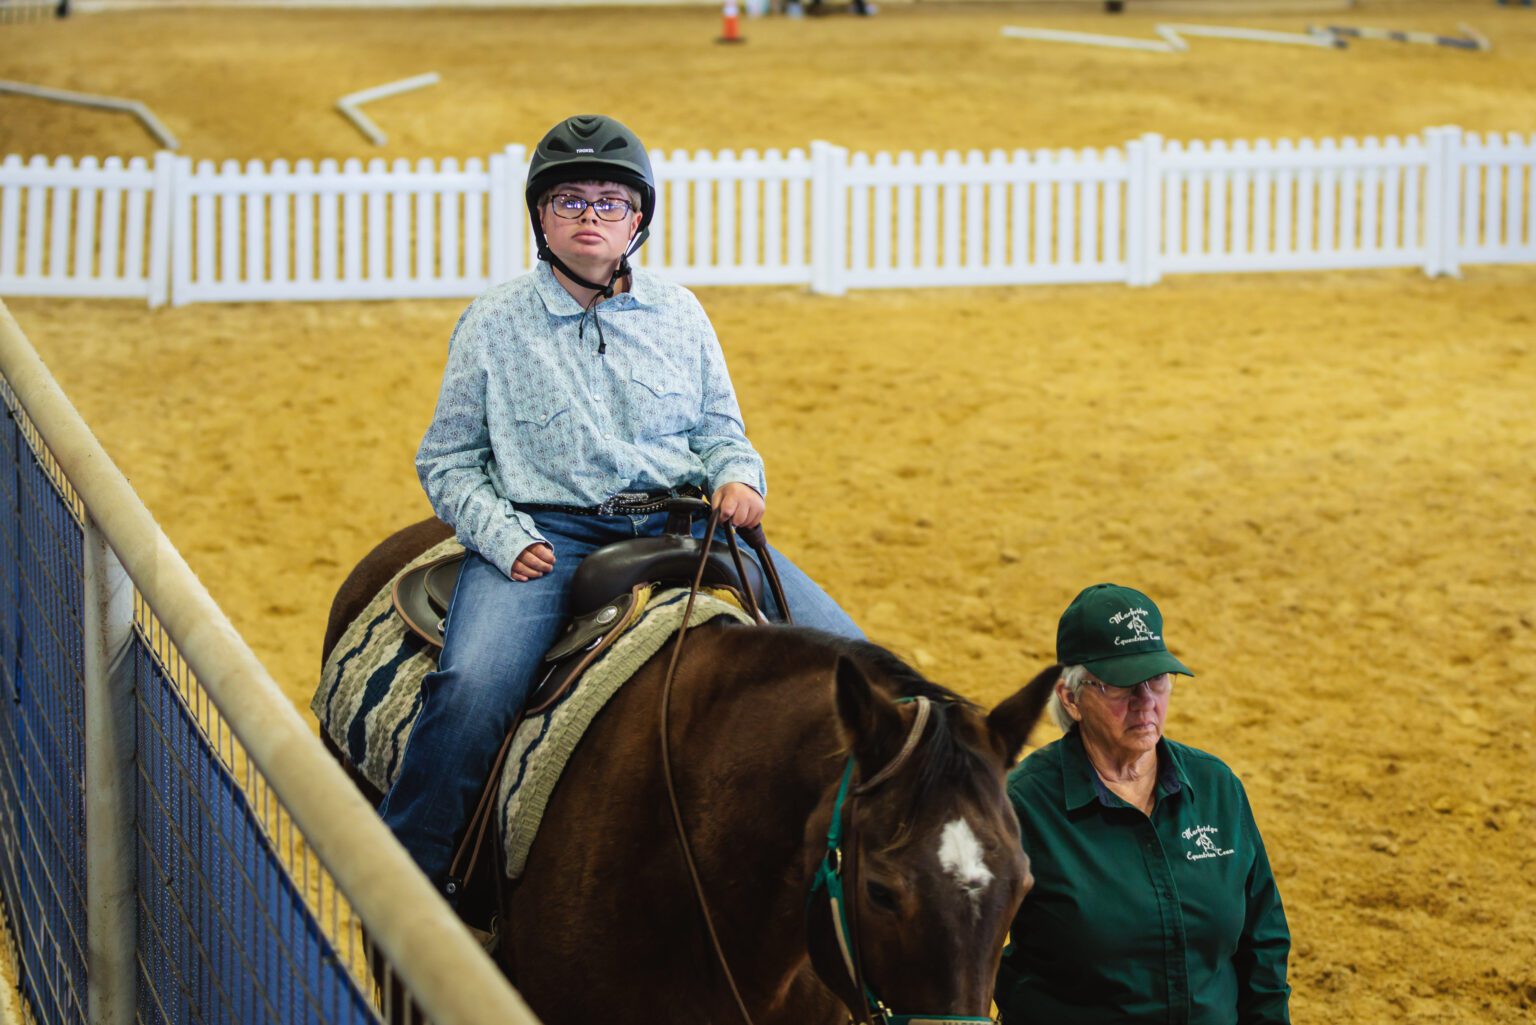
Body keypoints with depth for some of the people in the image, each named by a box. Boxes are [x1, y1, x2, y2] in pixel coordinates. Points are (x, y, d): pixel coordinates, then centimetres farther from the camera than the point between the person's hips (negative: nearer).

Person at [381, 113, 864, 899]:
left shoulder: (678, 313, 13)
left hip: (682, 523, 3)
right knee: (472, 687, -31)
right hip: (545, 530, -3)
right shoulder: (495, 324, 5)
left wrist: (739, 478, -4)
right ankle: (409, 873, -13)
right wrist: (505, 538, -8)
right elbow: (449, 459, 9)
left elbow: (718, 429, 20)